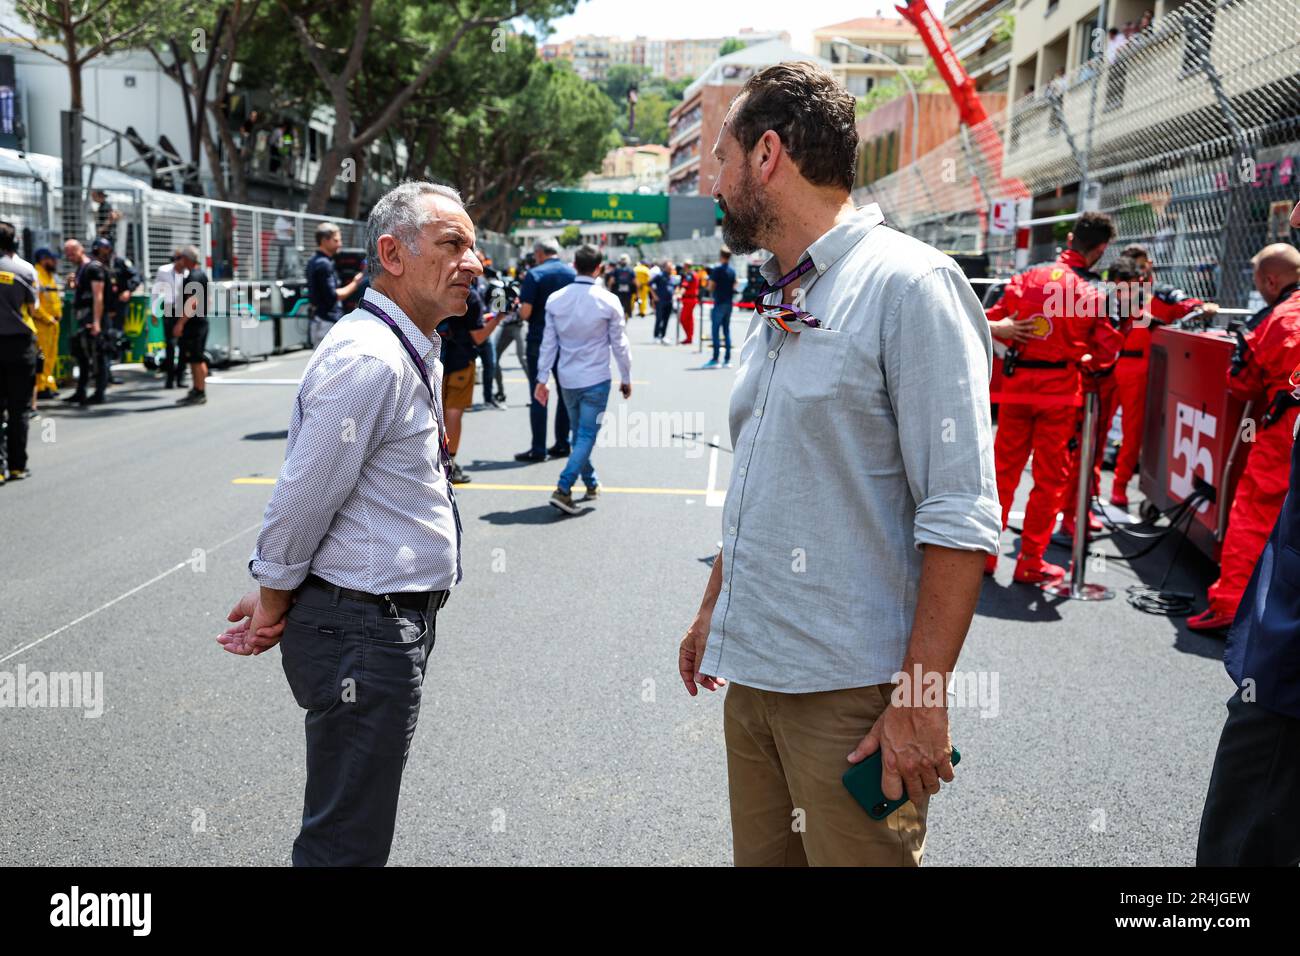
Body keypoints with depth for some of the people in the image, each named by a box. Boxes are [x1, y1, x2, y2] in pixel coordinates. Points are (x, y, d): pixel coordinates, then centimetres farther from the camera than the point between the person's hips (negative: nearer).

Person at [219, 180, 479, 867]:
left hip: (394, 622, 10)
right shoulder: (367, 359, -21)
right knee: (346, 842, 2)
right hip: (365, 628, -10)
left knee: (360, 822, 23)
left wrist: (279, 598, 11)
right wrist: (274, 604, -4)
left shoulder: (412, 355, 13)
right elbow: (302, 498, -18)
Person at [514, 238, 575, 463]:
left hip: (539, 341, -4)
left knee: (538, 396, 1)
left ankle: (538, 449, 1)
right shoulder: (573, 274, 3)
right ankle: (562, 443, 17)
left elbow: (525, 312, -16)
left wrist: (519, 308, 6)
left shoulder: (534, 274, -10)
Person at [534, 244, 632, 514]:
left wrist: (542, 378, 7)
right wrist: (626, 378, 7)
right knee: (587, 435, -2)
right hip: (596, 380, -4)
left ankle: (591, 482, 32)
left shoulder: (556, 299, -2)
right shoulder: (608, 301, -10)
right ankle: (563, 489, -15)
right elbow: (619, 344, -4)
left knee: (579, 433, 19)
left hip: (567, 379, 4)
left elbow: (549, 342, 1)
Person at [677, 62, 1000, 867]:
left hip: (850, 693, -8)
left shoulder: (909, 284, -14)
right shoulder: (777, 303, 13)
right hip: (751, 676, 8)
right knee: (760, 854, 16)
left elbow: (961, 517, -18)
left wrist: (920, 699, -20)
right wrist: (714, 610, 24)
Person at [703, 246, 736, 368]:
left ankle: (715, 359, -8)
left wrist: (710, 280, 9)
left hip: (719, 303, -6)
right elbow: (734, 288, 14)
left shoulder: (717, 269, -10)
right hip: (729, 303, 6)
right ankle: (727, 360, 7)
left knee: (716, 331, -5)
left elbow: (711, 287, -10)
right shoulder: (732, 271, 9)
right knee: (727, 331, 9)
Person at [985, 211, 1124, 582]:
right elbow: (1106, 352, -3)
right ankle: (1031, 561, 12)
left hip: (1017, 383, 3)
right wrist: (1085, 364, 11)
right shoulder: (1097, 293, -5)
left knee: (1004, 468, 13)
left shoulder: (1028, 277, 2)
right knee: (1050, 477, 7)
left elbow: (993, 320, 3)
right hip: (1061, 389, -3)